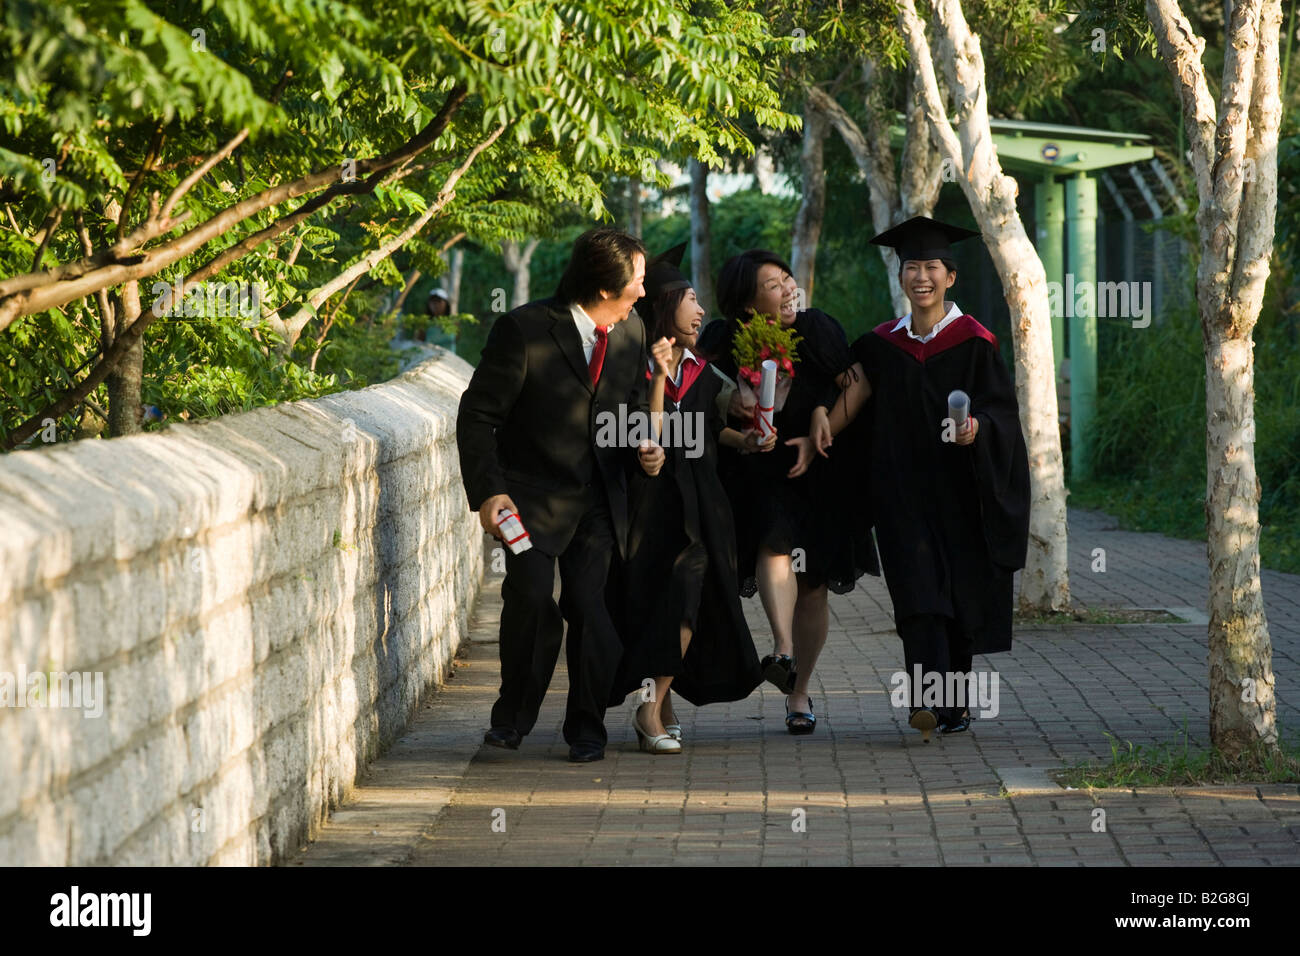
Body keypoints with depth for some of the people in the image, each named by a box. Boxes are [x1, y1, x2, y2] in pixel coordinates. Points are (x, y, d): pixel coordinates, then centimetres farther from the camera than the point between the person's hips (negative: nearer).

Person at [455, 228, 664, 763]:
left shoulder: (631, 332, 5)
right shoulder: (523, 330, -13)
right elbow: (477, 415, -9)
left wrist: (647, 445, 2)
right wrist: (487, 491, -17)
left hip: (599, 500, 4)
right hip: (532, 494, -4)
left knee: (589, 606, -6)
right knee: (530, 598, -19)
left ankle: (586, 728, 12)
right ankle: (513, 716, 3)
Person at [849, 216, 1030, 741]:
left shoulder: (974, 342, -2)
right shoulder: (879, 346, 8)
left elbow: (1002, 410, -6)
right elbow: (865, 419, 15)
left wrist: (977, 429, -25)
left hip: (960, 489, -1)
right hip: (903, 491, 1)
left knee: (960, 595, 5)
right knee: (919, 593, -13)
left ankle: (955, 702, 20)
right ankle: (926, 699, -25)